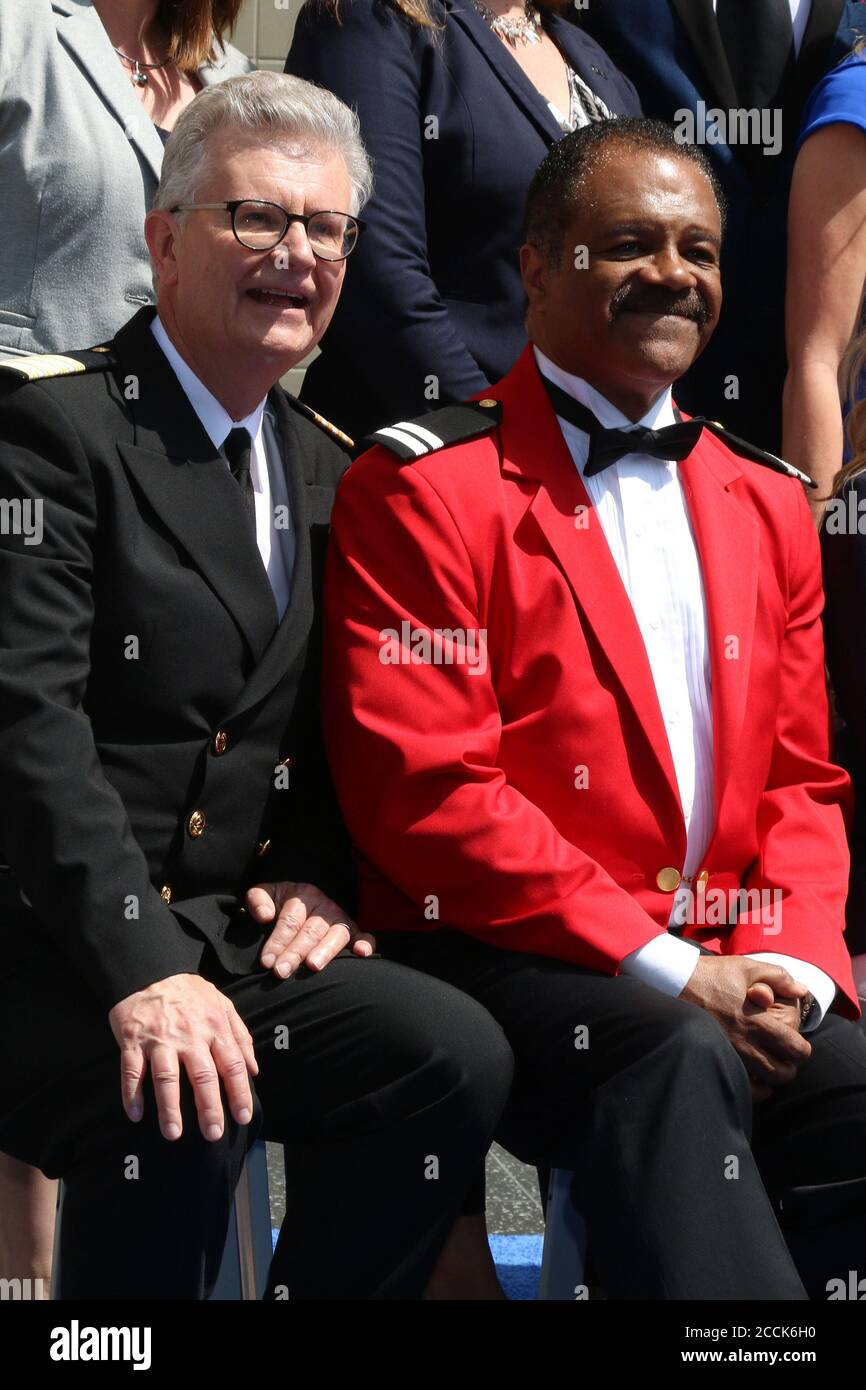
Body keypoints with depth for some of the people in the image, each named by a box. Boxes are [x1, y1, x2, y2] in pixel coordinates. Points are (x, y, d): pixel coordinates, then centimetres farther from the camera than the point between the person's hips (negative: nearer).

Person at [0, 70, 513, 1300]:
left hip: (232, 932, 7)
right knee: (185, 1106, -34)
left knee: (457, 1056, -18)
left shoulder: (329, 467, 17)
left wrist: (318, 875, 1)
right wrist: (139, 968, -27)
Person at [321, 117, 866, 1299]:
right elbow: (425, 790, -11)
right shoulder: (423, 491, -2)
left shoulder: (766, 504, 19)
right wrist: (667, 971, -15)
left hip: (729, 981, 6)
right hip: (495, 958, -5)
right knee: (681, 1056, -34)